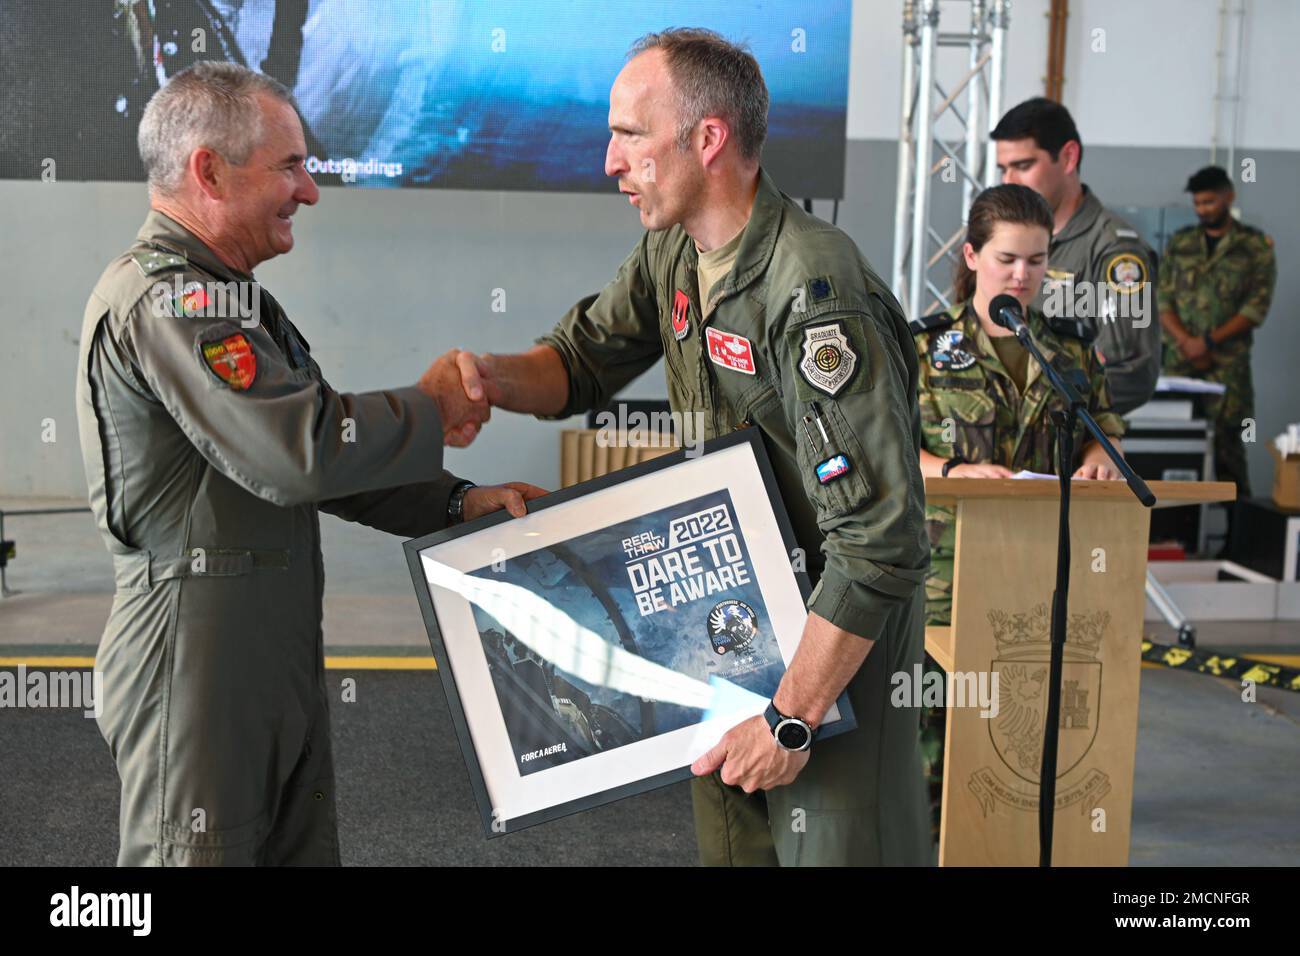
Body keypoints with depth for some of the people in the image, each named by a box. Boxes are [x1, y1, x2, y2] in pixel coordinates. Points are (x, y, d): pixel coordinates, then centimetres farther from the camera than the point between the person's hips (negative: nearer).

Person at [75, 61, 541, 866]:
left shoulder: (219, 296, 17)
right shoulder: (163, 300, -18)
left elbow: (318, 464, 18)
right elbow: (303, 452, -28)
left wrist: (456, 502, 9)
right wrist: (432, 407, -11)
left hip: (276, 651, 10)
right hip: (200, 658, -10)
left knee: (302, 847, 15)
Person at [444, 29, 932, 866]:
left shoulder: (813, 294, -28)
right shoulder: (674, 251, 1)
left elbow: (880, 543, -29)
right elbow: (583, 361, 13)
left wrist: (791, 718, -25)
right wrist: (490, 376, -11)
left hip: (837, 631, -8)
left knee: (832, 840, 1)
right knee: (731, 842, 18)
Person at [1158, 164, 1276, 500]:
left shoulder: (1256, 245, 2)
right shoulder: (1180, 242, 11)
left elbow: (1256, 307, -4)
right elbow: (1163, 299, 7)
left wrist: (1208, 341, -12)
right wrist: (1186, 342, -9)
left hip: (1228, 363, -3)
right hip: (1178, 359, 3)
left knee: (1226, 440, -6)